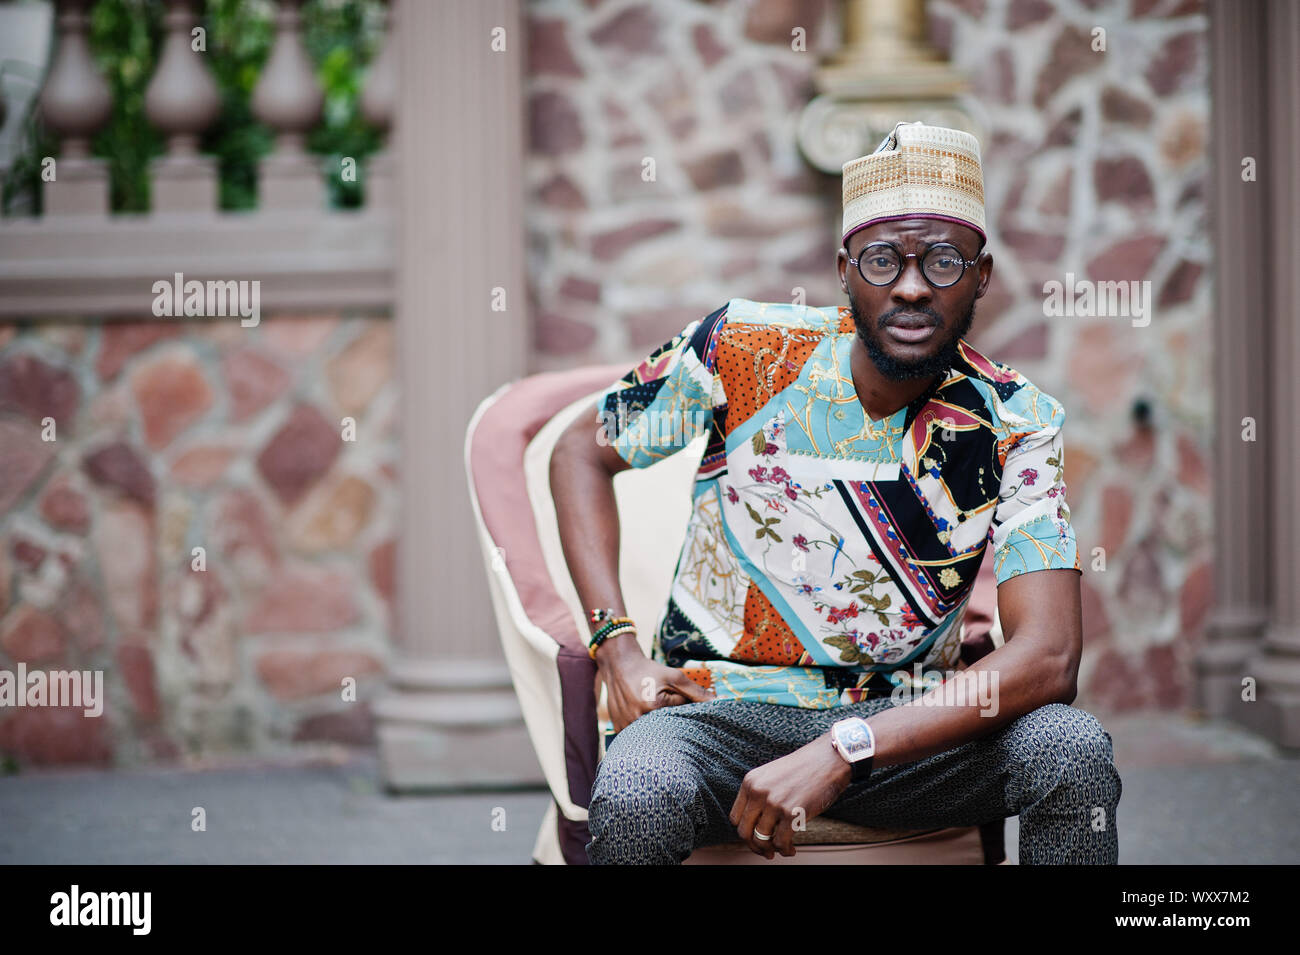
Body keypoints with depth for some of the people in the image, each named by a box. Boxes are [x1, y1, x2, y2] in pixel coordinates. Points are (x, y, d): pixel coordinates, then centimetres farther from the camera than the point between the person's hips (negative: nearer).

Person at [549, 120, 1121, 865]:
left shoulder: (1016, 426, -7)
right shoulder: (743, 351, -7)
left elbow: (1048, 658, -18)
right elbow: (583, 451, 8)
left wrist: (840, 753, -29)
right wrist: (618, 649, -6)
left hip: (901, 719, 2)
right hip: (720, 713, -1)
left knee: (1076, 752, -27)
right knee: (636, 798, -36)